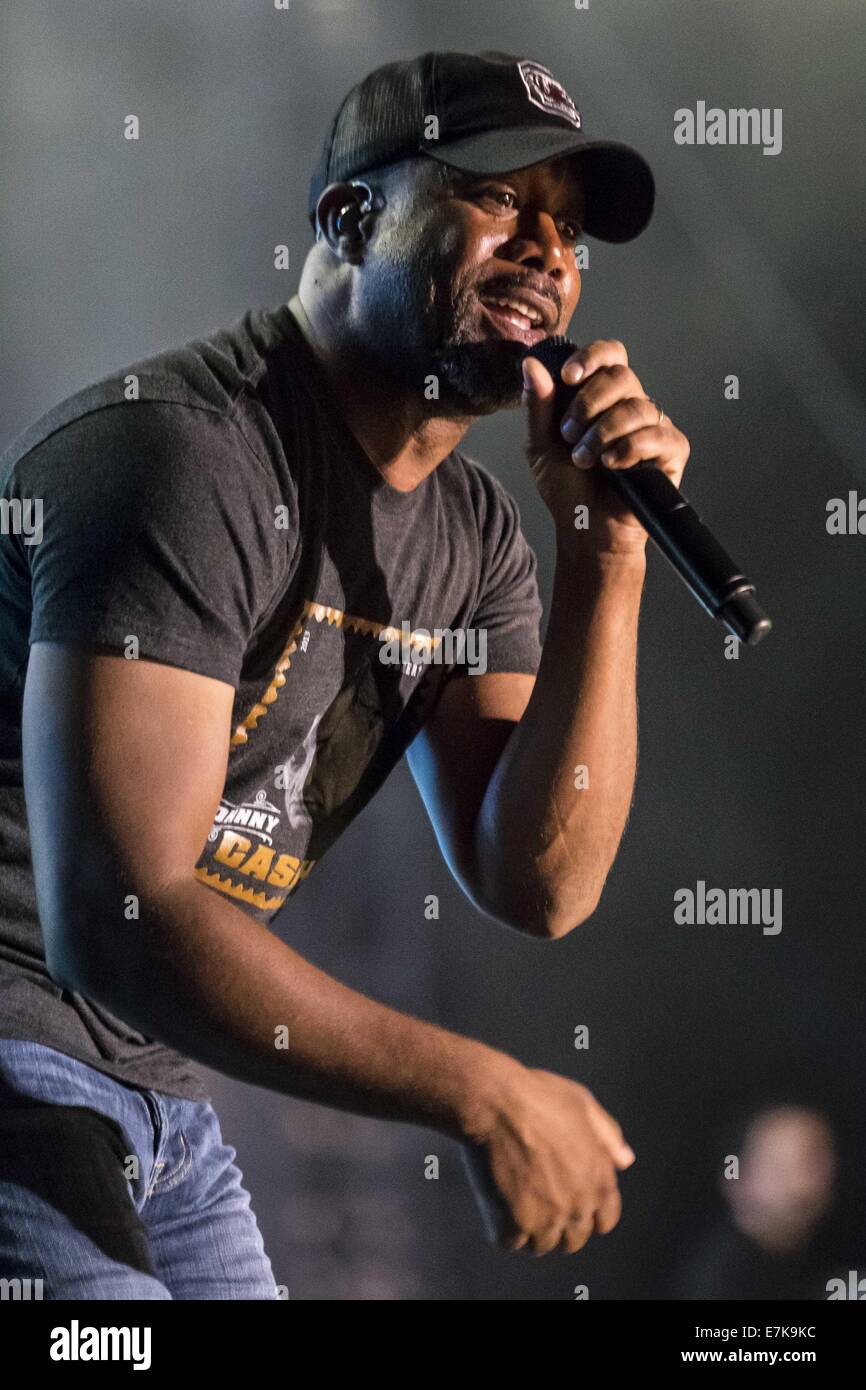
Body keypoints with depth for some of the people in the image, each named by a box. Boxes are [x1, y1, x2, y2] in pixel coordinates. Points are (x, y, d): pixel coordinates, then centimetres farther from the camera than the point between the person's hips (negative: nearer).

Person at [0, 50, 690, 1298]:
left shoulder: (470, 531, 8)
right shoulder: (185, 451, -19)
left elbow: (538, 886, -1)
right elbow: (115, 919, -26)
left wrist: (606, 554, -10)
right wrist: (481, 1097, -21)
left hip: (156, 1094, 8)